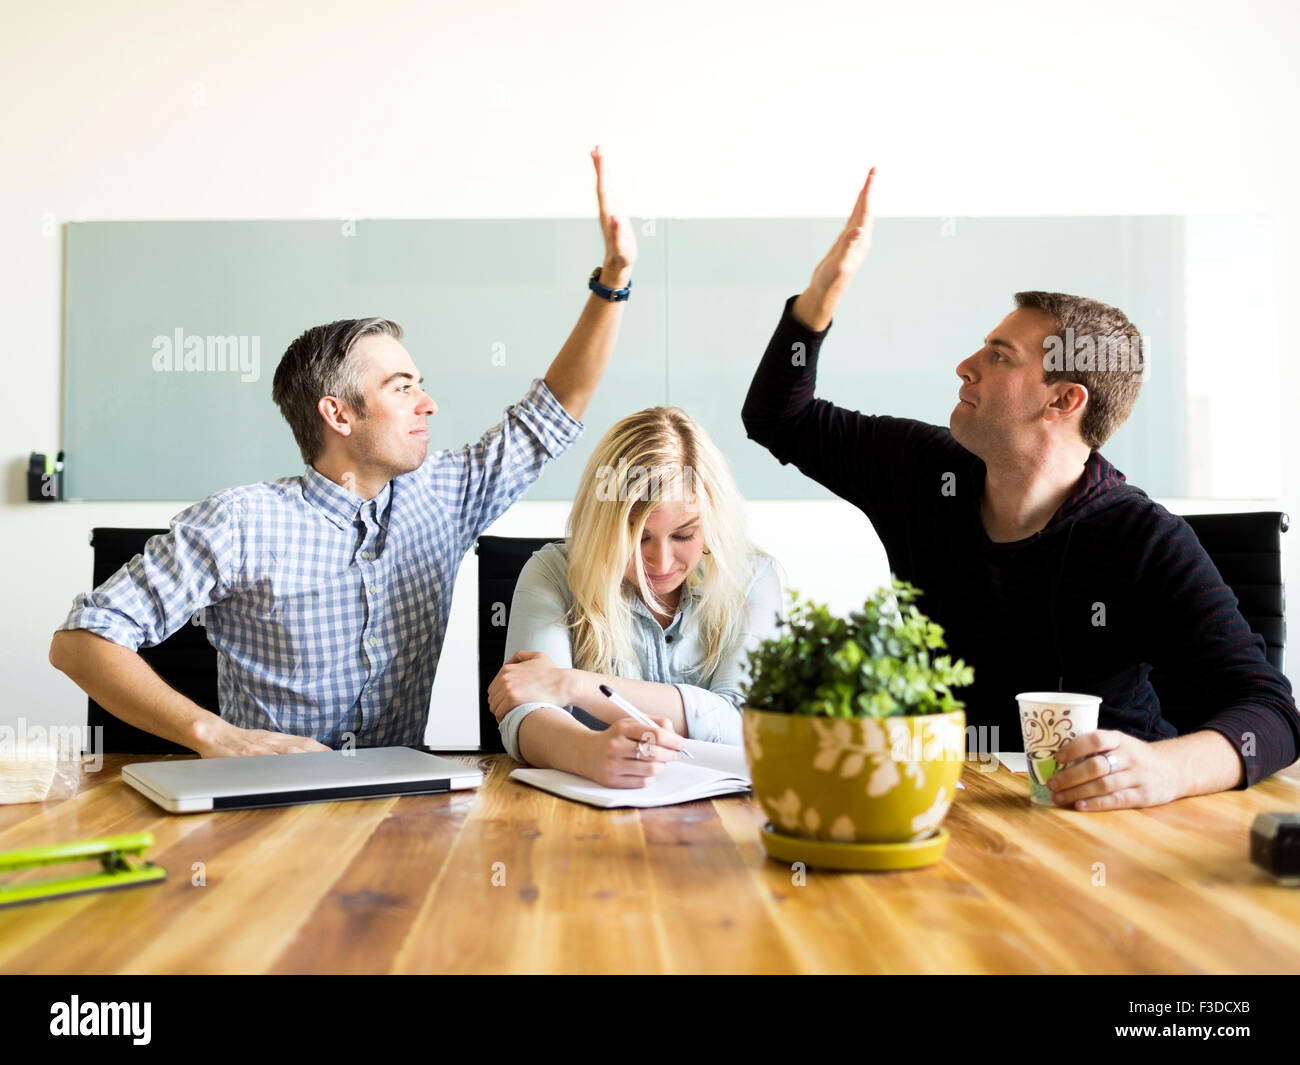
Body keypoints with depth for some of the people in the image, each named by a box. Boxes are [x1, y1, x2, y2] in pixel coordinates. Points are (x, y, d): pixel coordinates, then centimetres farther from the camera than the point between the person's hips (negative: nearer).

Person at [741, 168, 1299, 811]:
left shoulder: (1145, 544, -14)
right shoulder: (924, 472, 1)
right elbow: (778, 417, 14)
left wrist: (1165, 768, -42)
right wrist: (829, 283, 0)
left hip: (1093, 816, -1)